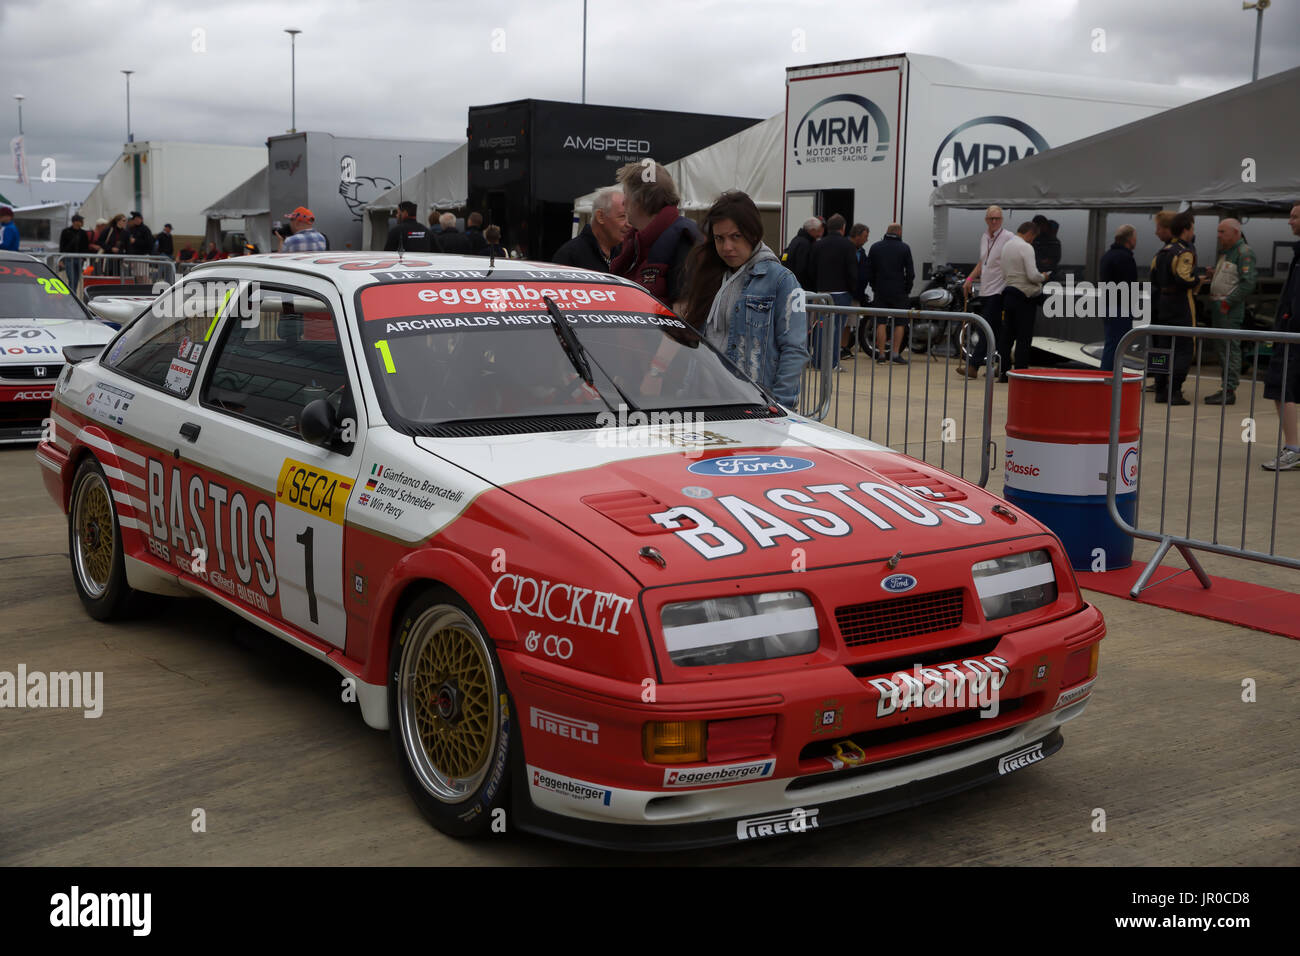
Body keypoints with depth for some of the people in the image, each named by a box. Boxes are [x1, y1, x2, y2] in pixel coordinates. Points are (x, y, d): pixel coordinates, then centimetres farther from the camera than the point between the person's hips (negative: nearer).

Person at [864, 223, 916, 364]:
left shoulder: (875, 247, 5)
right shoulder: (904, 248, -3)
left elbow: (869, 271, 6)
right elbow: (910, 272, -4)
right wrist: (907, 289, 6)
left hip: (880, 291, 2)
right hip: (899, 292, -2)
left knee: (881, 322, 5)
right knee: (900, 322, 5)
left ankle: (881, 354, 2)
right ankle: (895, 353, -2)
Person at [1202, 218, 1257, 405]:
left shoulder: (1244, 253, -10)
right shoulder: (1224, 252, 20)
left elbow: (1248, 283, -18)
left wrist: (1228, 302, -19)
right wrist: (1212, 275, 9)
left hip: (1231, 310, -10)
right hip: (1218, 306, 10)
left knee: (1230, 349, -10)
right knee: (1220, 348, 11)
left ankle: (1229, 391, -10)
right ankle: (1226, 388, 17)